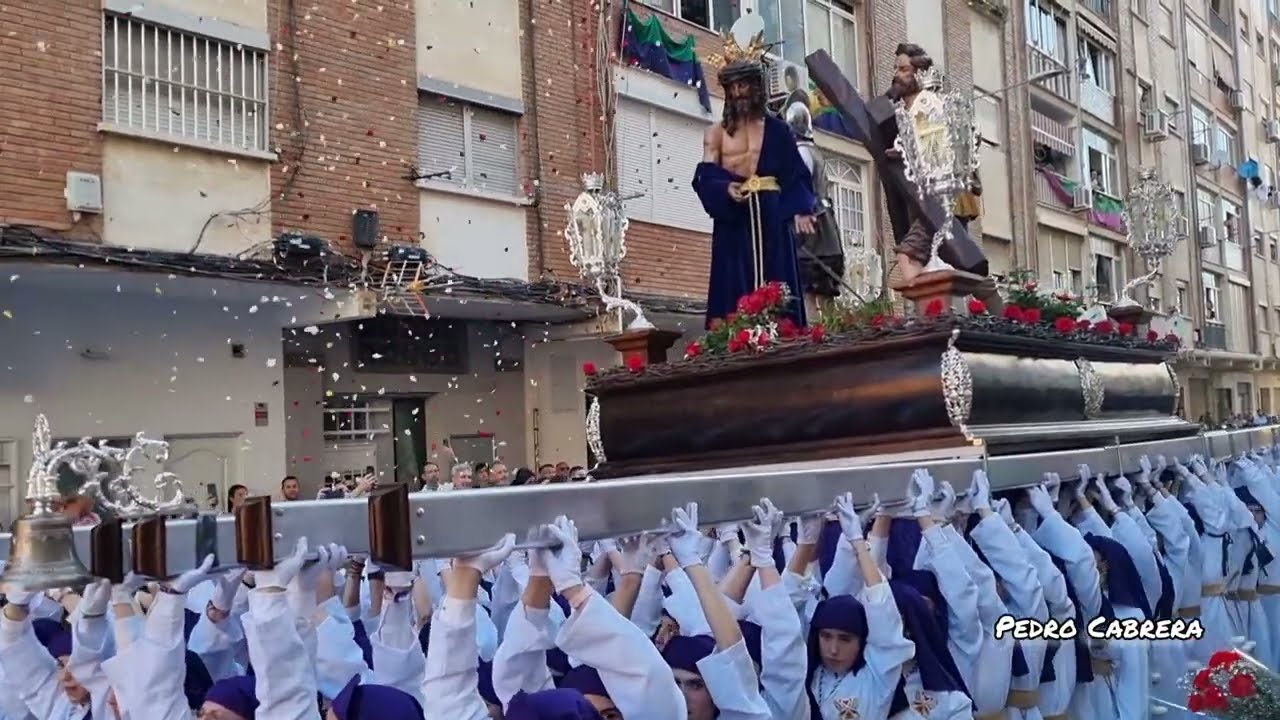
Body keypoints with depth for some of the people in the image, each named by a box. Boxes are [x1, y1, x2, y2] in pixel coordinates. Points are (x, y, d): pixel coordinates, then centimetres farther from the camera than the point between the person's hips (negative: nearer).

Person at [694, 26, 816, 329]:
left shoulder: (776, 129, 12)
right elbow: (705, 177, 2)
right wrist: (727, 188, -19)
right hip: (733, 218, 0)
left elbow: (796, 174, 7)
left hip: (771, 217, 1)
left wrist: (801, 210, -9)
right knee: (736, 286, -7)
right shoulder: (716, 132, 12)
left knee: (775, 287, -3)